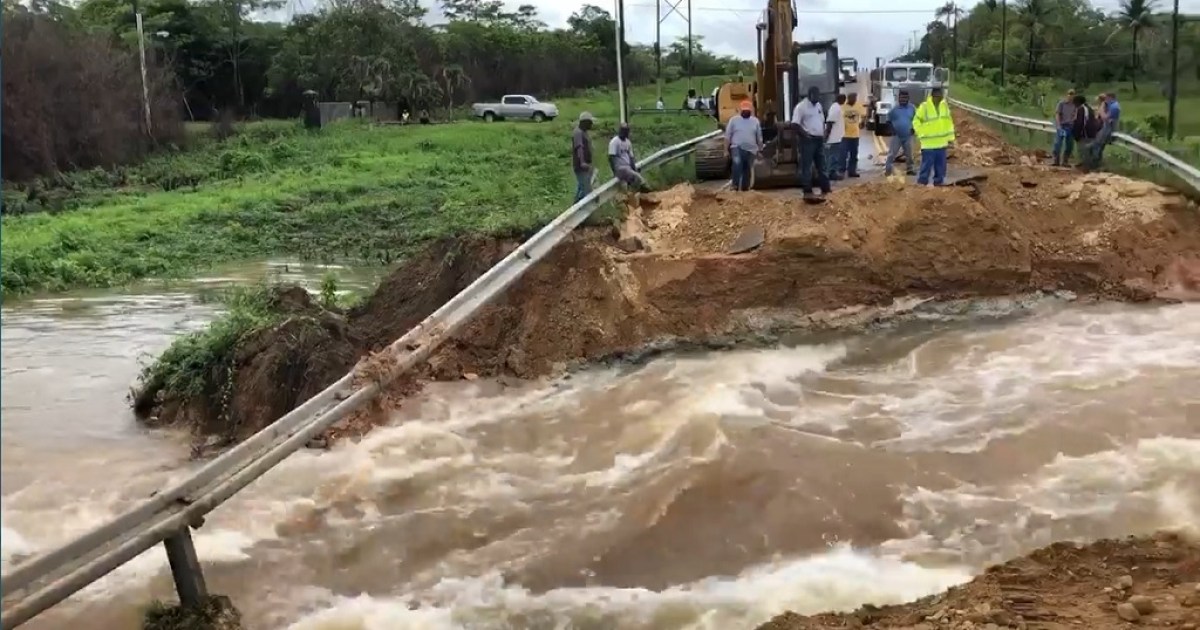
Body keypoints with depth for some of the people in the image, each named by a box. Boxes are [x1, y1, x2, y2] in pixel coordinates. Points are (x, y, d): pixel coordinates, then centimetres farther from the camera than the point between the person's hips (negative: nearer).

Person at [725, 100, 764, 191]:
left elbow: (759, 137, 15)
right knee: (737, 163, -29)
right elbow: (727, 136, 4)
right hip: (737, 147, -3)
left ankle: (745, 187, 17)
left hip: (751, 149, 3)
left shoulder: (755, 121, 11)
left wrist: (760, 149, 14)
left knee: (747, 170, 6)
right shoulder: (733, 120, 4)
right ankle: (735, 184, -28)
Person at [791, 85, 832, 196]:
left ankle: (825, 188, 18)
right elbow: (795, 124, -17)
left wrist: (824, 132, 7)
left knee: (821, 165, 12)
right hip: (808, 140, -8)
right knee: (807, 166, -4)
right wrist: (805, 134, -19)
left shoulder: (819, 105, 14)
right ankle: (807, 190, -2)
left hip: (819, 139, 8)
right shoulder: (801, 106, -11)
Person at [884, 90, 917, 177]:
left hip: (908, 136, 3)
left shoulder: (912, 108, 0)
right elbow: (889, 120, 4)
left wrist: (913, 128, -4)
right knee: (892, 154, -7)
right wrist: (892, 129, -11)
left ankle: (909, 169, 24)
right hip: (897, 136, -3)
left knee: (909, 154, 12)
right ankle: (887, 170, -6)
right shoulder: (894, 109, -5)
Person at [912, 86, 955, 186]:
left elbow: (949, 122, 12)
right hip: (929, 143, -6)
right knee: (926, 165, -4)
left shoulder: (945, 105, 5)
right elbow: (916, 122, -5)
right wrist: (921, 135, -10)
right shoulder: (924, 106, -13)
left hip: (942, 143, 6)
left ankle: (939, 182, 23)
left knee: (941, 166, 12)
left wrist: (951, 138, 10)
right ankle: (921, 183, 4)